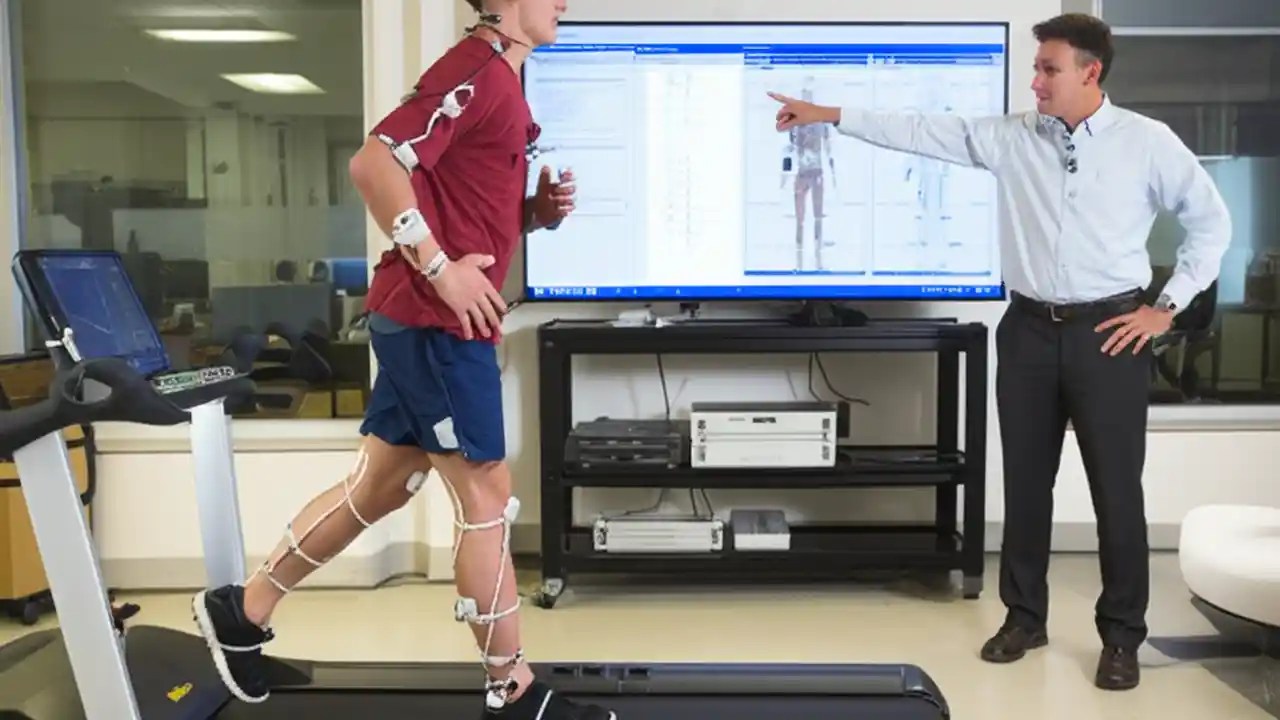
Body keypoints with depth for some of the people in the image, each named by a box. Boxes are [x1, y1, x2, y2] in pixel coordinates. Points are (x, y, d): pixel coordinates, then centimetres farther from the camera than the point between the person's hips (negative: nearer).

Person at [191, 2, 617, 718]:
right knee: (488, 497, -2)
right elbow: (375, 164, -23)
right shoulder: (476, 70, -12)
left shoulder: (499, 79, 19)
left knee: (379, 486, 17)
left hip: (431, 319, 10)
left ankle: (243, 610, 32)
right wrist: (440, 267, -22)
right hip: (436, 318, -10)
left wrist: (539, 209, 5)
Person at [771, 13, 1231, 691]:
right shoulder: (1010, 137, 3)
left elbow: (1210, 220, 4)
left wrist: (1167, 306, -1)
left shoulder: (1148, 141, -3)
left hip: (1109, 331, -2)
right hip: (1029, 328, 3)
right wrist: (828, 115, 2)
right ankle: (1024, 616, 27)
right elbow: (924, 130, 4)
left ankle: (1121, 636, 20)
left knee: (1116, 489, 3)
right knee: (1025, 481, 11)